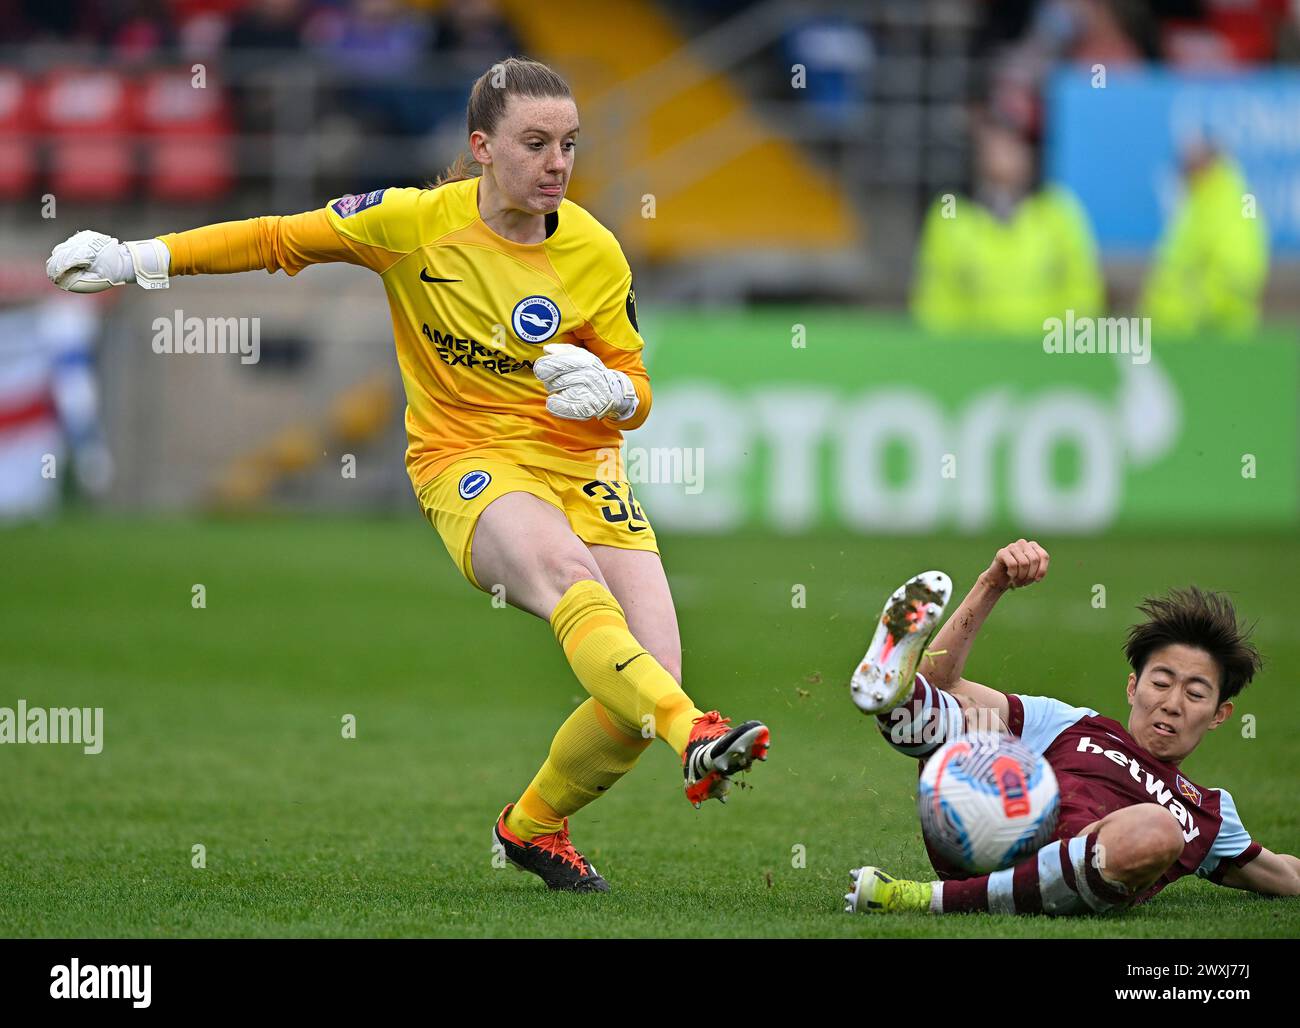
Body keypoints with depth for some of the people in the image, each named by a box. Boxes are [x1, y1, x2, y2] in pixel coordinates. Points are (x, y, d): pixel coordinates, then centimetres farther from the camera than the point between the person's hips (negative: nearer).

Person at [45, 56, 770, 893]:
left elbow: (636, 393, 6)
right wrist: (135, 259, 2)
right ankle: (694, 739, -57)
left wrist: (607, 390, -19)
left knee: (653, 674, -13)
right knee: (568, 573, -37)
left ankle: (534, 826, 13)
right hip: (468, 460, -3)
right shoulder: (416, 222, -6)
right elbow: (281, 239, 5)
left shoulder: (595, 253, 0)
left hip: (583, 463, 3)